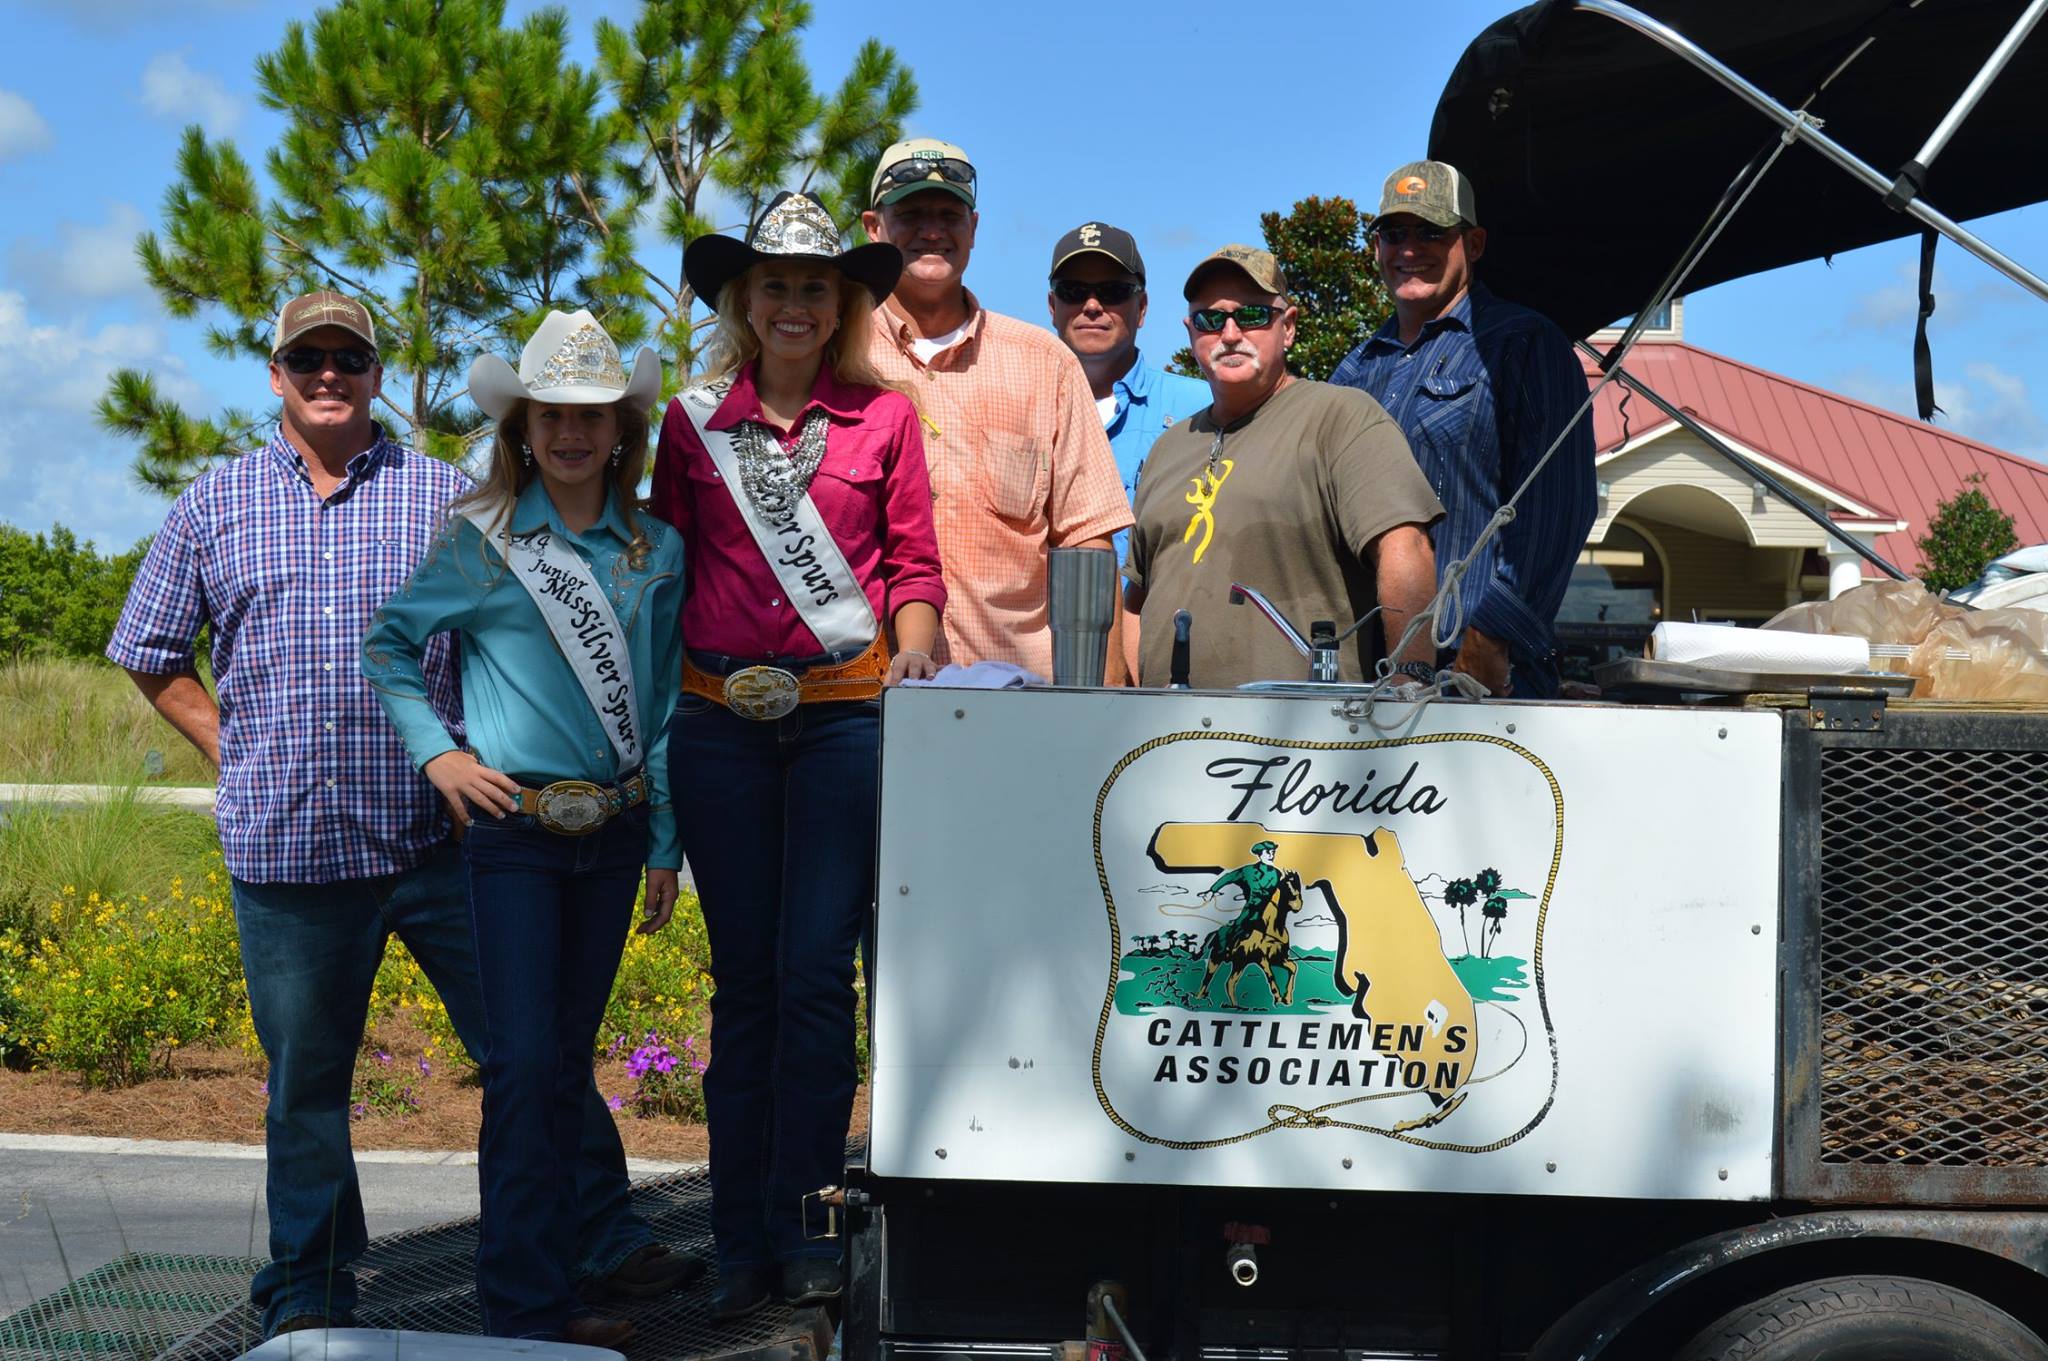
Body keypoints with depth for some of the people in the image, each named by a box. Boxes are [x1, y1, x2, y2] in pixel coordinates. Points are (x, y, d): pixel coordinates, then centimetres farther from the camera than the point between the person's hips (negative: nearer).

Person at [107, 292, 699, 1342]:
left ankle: (602, 1238, 15)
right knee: (305, 1078, 10)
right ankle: (307, 1293, 25)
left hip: (438, 834, -1)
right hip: (284, 848, 1)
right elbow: (152, 653, 17)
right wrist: (233, 749, 6)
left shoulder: (443, 496, 7)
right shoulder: (215, 504, 10)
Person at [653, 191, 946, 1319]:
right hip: (720, 714, 2)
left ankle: (801, 1227, 6)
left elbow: (913, 565, 10)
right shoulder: (693, 421, 10)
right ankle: (741, 1240, 12)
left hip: (845, 712, -1)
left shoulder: (883, 417, 7)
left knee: (816, 973, -5)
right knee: (745, 978, 5)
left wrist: (913, 657, -8)